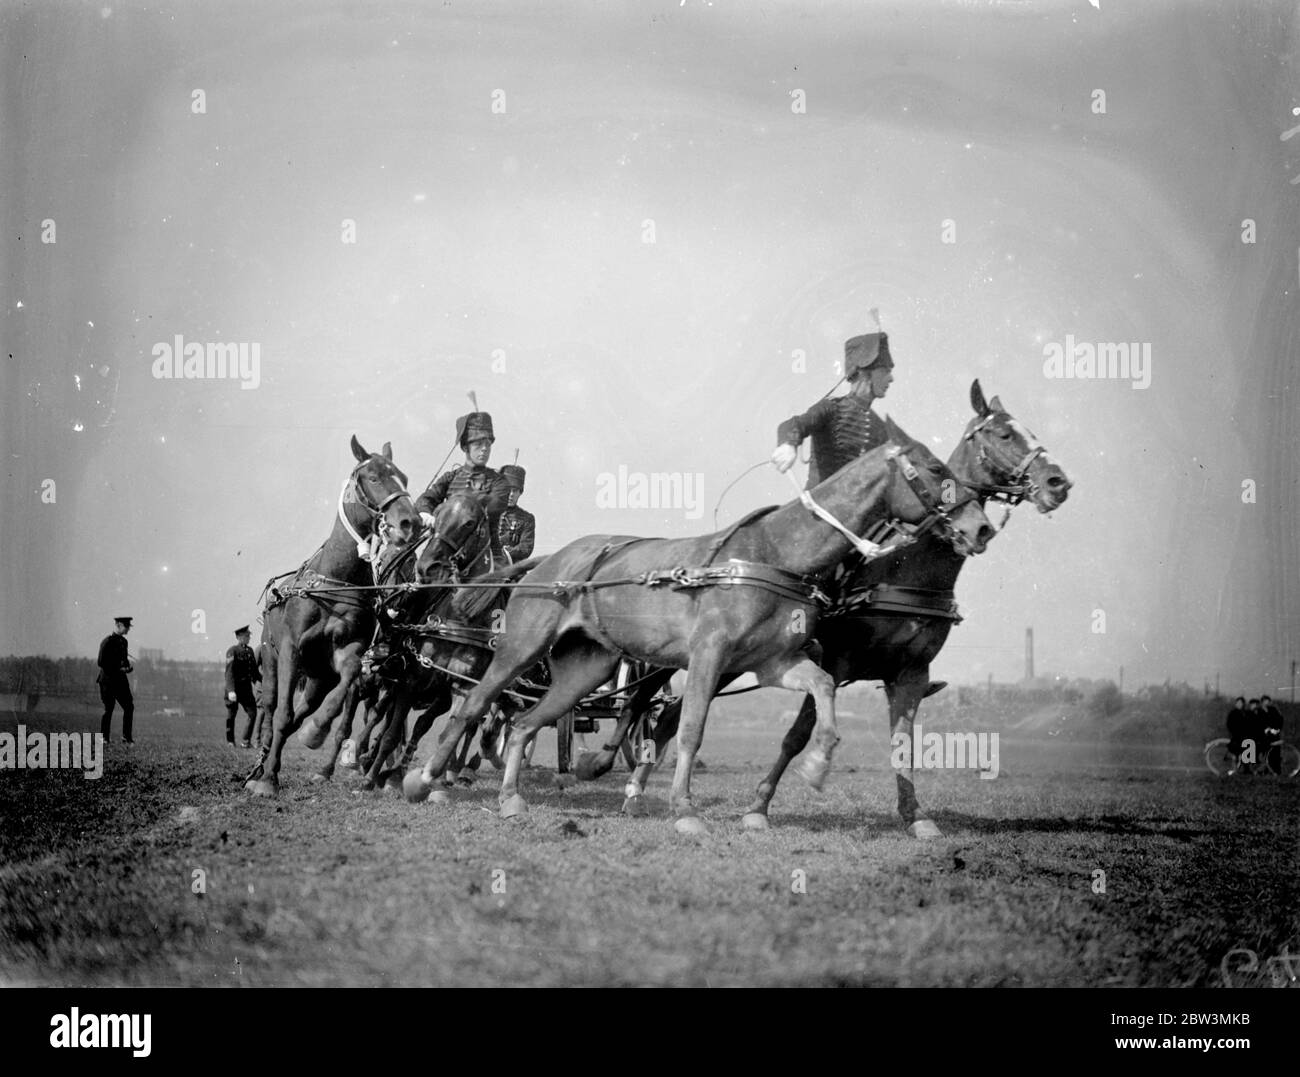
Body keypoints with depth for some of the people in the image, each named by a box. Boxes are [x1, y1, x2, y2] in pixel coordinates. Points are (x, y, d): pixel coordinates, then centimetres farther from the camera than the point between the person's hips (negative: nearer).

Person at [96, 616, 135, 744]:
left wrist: (127, 667, 0)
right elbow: (101, 662, -16)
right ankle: (103, 738, 6)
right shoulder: (108, 642, -12)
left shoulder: (123, 641, 12)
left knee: (129, 706, 1)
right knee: (109, 708, -4)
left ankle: (126, 737, 6)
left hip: (120, 680, 8)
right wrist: (118, 669, -16)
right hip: (108, 680, -8)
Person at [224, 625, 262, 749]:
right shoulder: (232, 651, -11)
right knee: (231, 716, 3)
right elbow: (229, 672, -20)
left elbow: (254, 670, 22)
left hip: (246, 688, 6)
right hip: (234, 689, -6)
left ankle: (245, 741, 0)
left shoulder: (250, 651, 12)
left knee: (253, 713, -5)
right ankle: (230, 742, 15)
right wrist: (231, 691, -29)